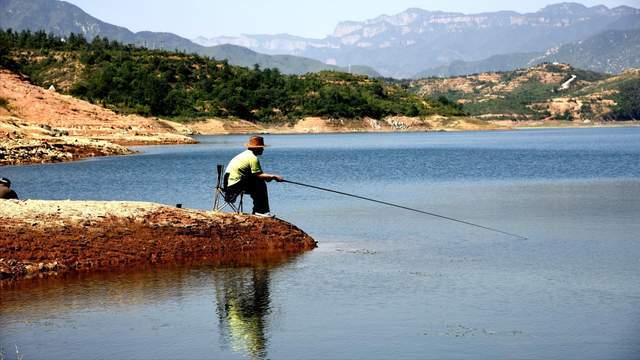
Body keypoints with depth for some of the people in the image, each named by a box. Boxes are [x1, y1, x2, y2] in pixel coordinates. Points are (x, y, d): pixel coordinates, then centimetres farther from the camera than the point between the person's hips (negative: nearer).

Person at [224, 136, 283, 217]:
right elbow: (259, 175, -16)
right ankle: (261, 211, -6)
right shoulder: (253, 158, -14)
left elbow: (255, 174, 18)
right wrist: (274, 177, -7)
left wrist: (268, 176, 5)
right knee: (260, 183, -7)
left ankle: (257, 211, 19)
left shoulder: (246, 154, 16)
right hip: (235, 185, -10)